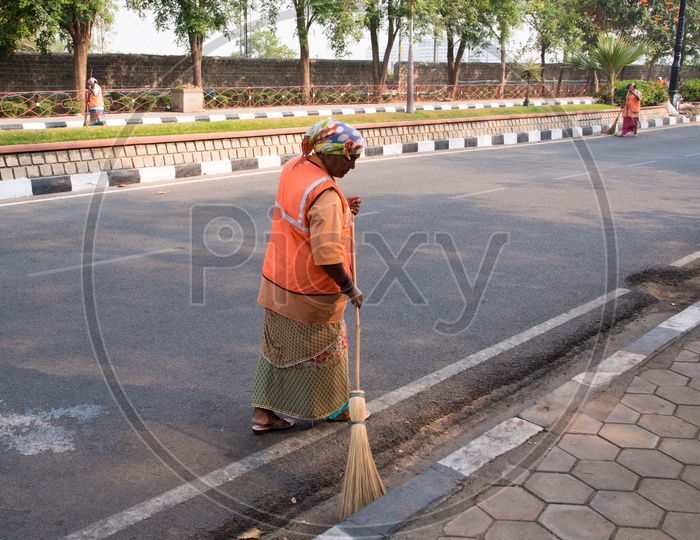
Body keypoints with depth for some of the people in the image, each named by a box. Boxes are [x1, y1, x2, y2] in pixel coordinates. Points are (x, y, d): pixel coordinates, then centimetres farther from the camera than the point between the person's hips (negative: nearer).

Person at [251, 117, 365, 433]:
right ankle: (334, 408, 36)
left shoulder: (293, 167, 0)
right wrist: (350, 289, -16)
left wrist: (343, 211, 1)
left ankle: (262, 414, 24)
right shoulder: (326, 195, -28)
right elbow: (327, 256, -30)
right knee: (324, 348, 14)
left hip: (278, 280, 8)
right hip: (311, 290, -8)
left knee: (277, 345, 17)